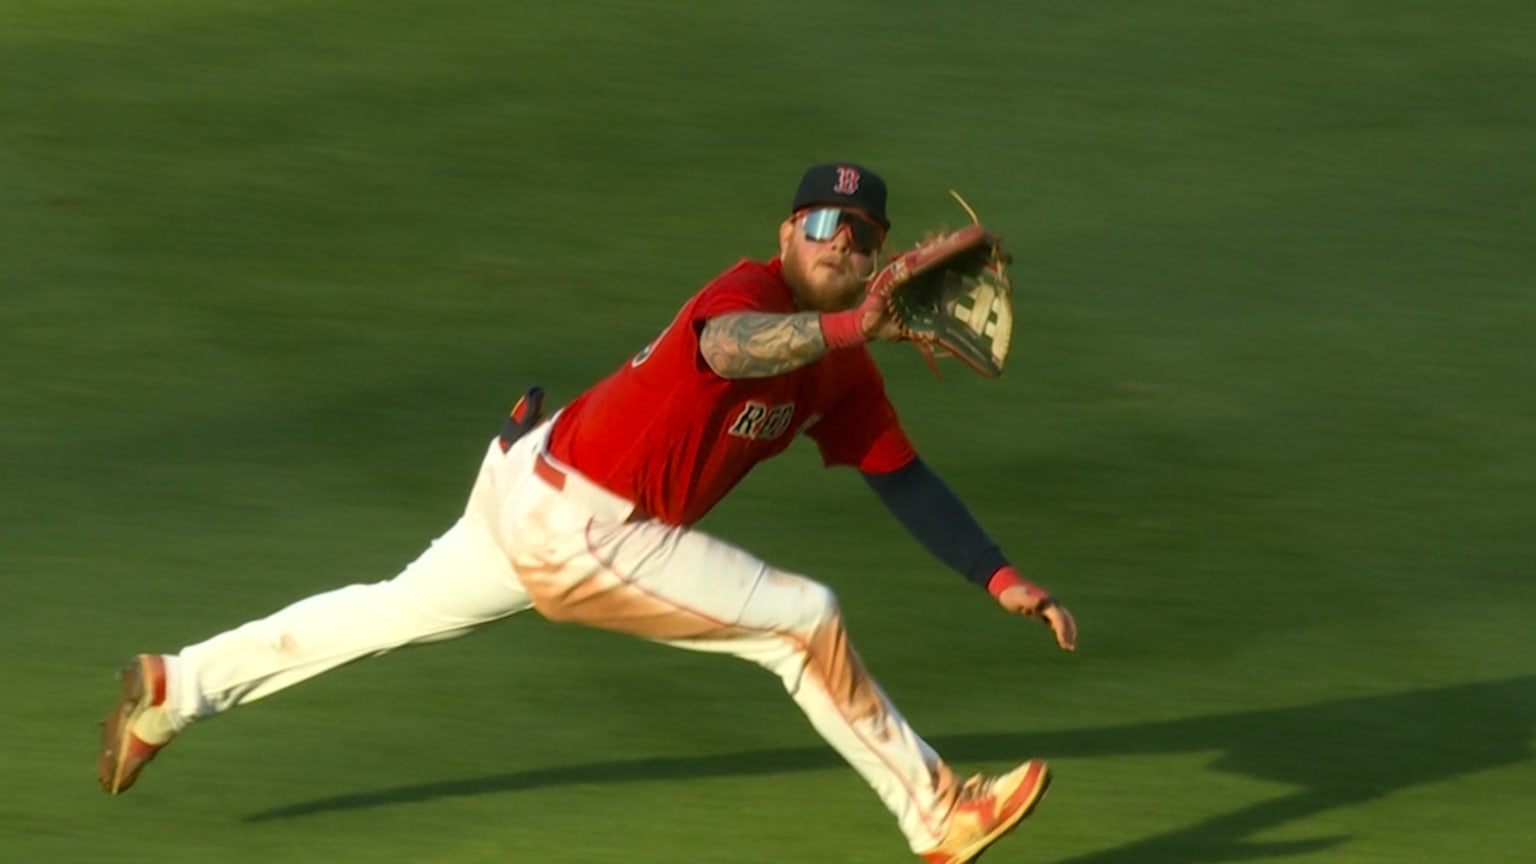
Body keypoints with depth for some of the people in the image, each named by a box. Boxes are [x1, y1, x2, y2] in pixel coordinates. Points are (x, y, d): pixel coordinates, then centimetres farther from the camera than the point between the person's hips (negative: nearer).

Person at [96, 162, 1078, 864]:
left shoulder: (845, 374, 6)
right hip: (578, 531, -9)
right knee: (806, 619, -9)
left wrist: (1004, 579, 1)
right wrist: (849, 327, -59)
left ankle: (171, 691, 34)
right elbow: (725, 347, -46)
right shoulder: (756, 290, -21)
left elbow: (907, 481, 8)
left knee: (398, 611, 24)